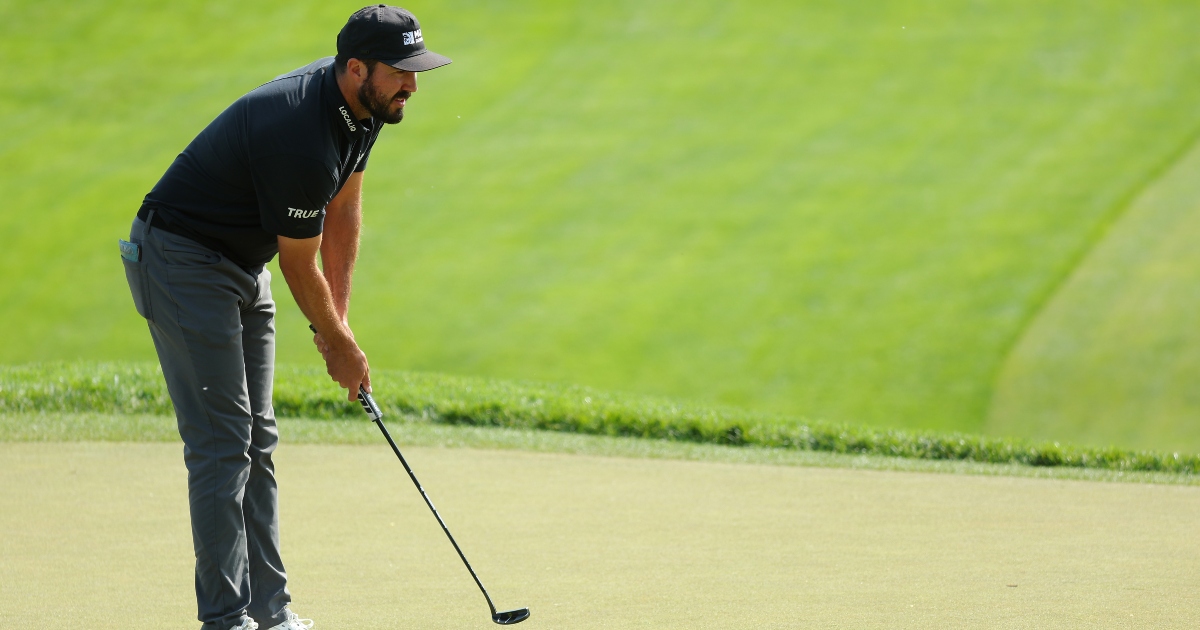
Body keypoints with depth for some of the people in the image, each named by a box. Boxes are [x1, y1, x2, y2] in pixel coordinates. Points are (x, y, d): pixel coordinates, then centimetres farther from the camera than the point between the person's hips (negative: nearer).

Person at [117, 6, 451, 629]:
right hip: (182, 257, -10)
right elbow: (300, 267, -19)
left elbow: (344, 211, 9)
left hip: (243, 263, 10)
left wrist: (338, 319, 5)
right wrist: (338, 343, -4)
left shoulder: (363, 107, -3)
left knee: (255, 439, 9)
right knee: (221, 442, -11)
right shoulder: (300, 138, -32)